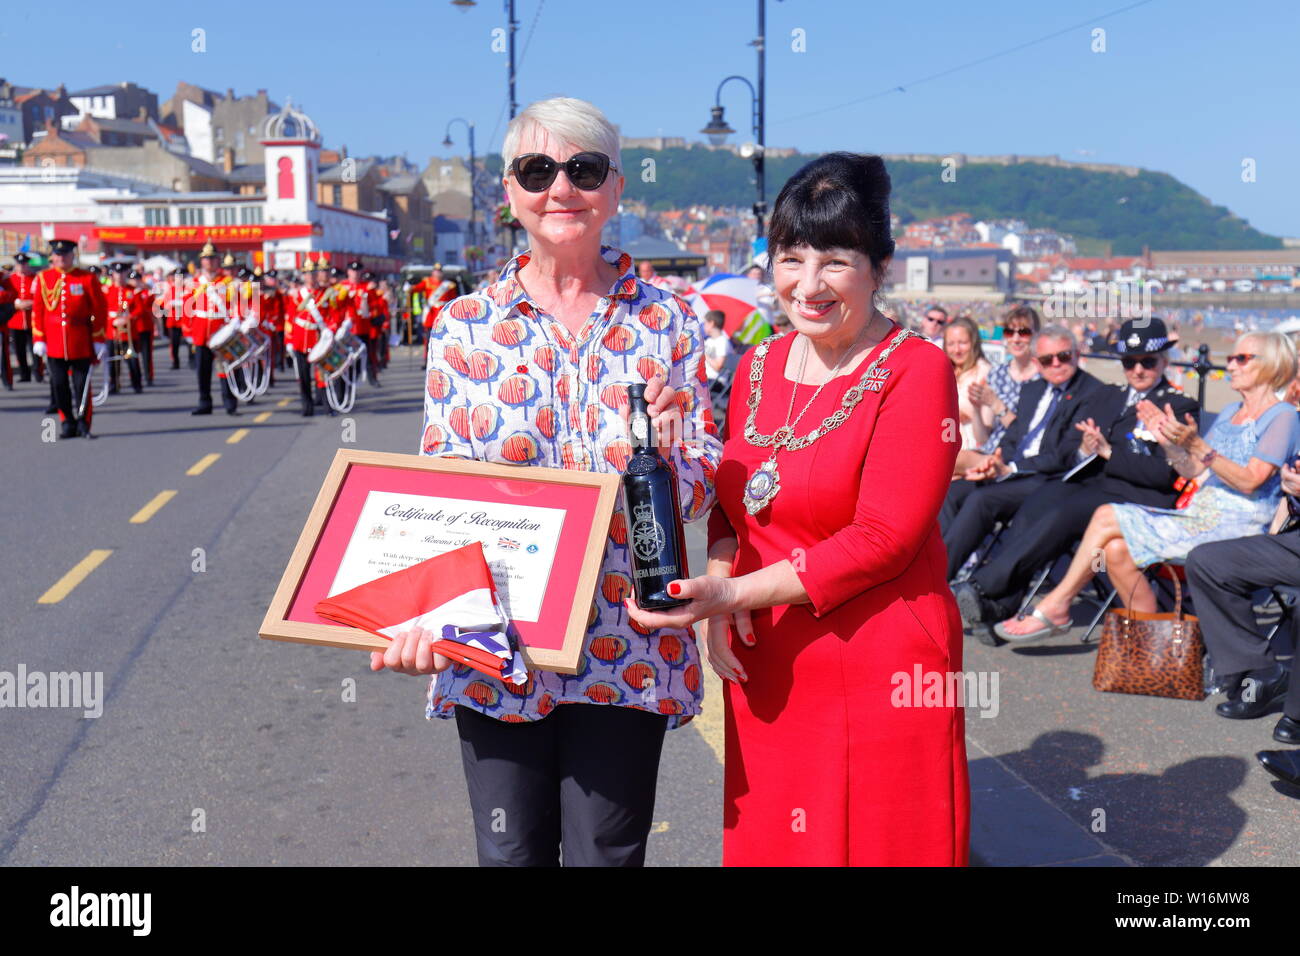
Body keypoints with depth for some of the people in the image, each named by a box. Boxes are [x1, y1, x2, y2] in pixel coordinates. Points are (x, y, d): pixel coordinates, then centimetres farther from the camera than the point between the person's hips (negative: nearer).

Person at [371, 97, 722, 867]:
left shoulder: (668, 320, 1)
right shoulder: (464, 325, 2)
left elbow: (708, 487, 1)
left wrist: (663, 455, -21)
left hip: (628, 649, 0)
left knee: (606, 853, 10)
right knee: (510, 853, 13)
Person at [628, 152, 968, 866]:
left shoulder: (917, 372, -11)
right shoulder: (758, 366, 8)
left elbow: (882, 539, -17)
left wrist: (735, 594, -20)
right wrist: (718, 593, -5)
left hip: (879, 674, -5)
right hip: (764, 676, 6)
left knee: (875, 846, 7)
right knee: (768, 844, 16)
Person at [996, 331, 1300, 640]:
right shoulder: (1229, 413, 22)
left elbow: (1250, 481, -16)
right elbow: (1192, 471, 15)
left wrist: (1197, 446, -25)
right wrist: (1165, 439, -1)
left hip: (1236, 525, -8)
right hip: (1202, 515, 8)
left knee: (1107, 517, -18)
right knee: (1116, 550, -18)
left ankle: (1054, 607, -9)